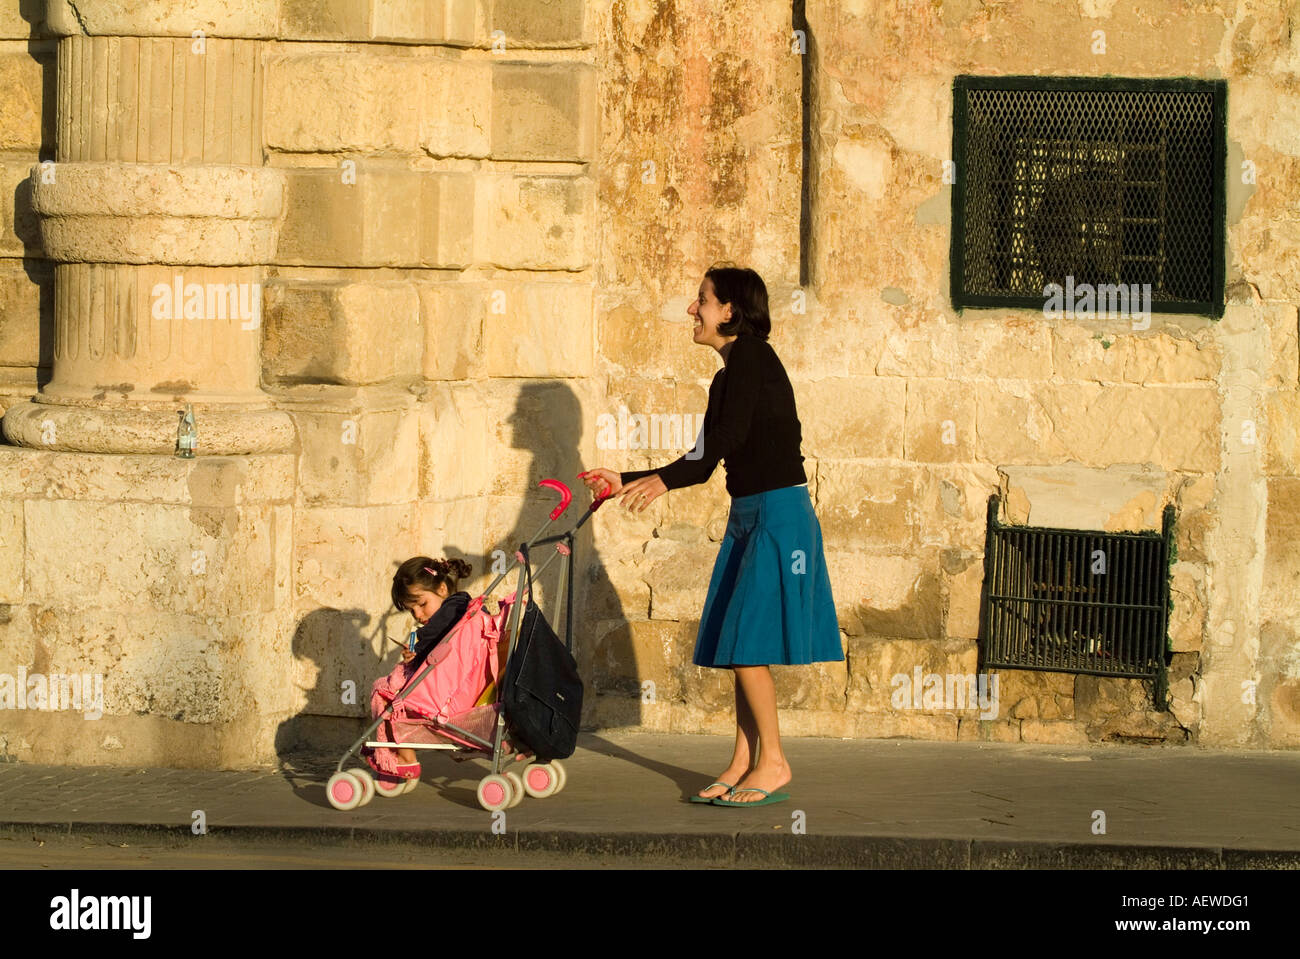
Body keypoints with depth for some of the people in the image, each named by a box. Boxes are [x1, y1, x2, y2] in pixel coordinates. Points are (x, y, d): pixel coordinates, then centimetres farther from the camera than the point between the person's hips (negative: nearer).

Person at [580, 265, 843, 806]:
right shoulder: (728, 374, 17)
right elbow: (704, 461, 18)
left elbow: (731, 434, -21)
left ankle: (773, 762, -4)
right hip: (749, 516, 9)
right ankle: (744, 761, 11)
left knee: (745, 639, -11)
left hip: (779, 512, -9)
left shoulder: (752, 356, -10)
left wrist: (663, 480, -25)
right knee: (738, 642, 8)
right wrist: (627, 482, 16)